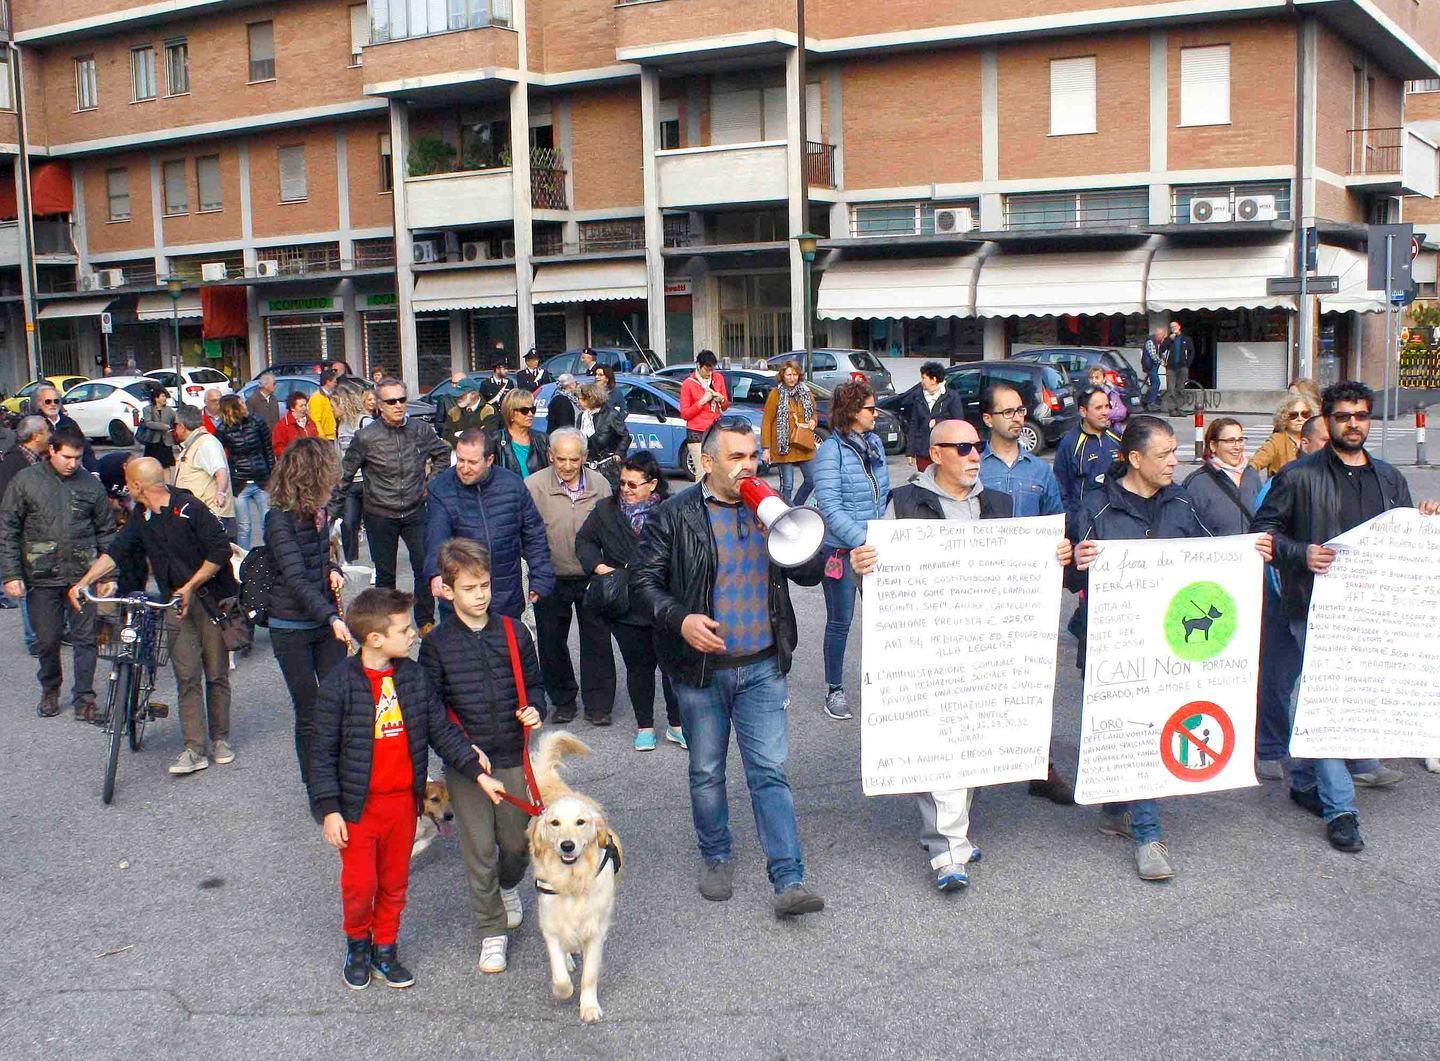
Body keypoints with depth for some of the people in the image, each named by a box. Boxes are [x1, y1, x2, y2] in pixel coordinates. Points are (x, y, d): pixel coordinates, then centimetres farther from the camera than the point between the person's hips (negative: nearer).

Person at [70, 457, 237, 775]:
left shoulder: (190, 508, -12)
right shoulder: (143, 522, 11)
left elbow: (220, 550, -14)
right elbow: (116, 551, 8)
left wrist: (190, 586, -13)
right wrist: (83, 582, -4)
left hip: (211, 598, -5)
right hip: (176, 605, 5)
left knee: (216, 674, 3)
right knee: (186, 676, -2)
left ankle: (220, 740, 17)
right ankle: (194, 749, -1)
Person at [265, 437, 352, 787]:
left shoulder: (317, 511, 4)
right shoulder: (280, 519, -17)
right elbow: (296, 579, -27)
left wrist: (333, 571, -1)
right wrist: (332, 618, -38)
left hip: (325, 622, 6)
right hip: (291, 629, -6)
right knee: (310, 715, 3)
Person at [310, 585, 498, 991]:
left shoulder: (413, 676, 0)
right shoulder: (340, 685, -15)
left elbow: (442, 730, 6)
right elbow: (323, 752, -10)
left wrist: (478, 773, 2)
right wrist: (329, 809, -12)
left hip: (404, 801, 4)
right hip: (358, 805, -4)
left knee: (395, 884, 15)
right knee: (360, 885, 5)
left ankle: (384, 949, 33)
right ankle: (357, 943, 31)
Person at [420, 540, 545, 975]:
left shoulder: (513, 632, 1)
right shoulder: (436, 644, -4)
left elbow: (533, 682, 13)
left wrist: (535, 710, -8)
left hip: (514, 758, 2)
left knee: (518, 842, 11)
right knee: (479, 849, 4)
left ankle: (507, 886, 45)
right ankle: (492, 931, 19)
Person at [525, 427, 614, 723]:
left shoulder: (600, 484, -2)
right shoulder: (534, 486, -11)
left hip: (592, 577, 1)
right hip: (551, 579, -1)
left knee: (597, 641, 6)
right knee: (552, 643, 11)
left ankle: (598, 704, 19)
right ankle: (562, 701, 29)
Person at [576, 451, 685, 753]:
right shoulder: (607, 509, 1)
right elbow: (584, 540, 13)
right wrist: (597, 565, -4)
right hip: (626, 606, 2)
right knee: (638, 666, 12)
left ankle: (677, 725, 23)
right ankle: (644, 726, 27)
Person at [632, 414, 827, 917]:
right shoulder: (674, 516, -6)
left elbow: (810, 573, 5)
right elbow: (644, 577, -4)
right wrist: (679, 619, -20)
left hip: (763, 668, 1)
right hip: (701, 668, -1)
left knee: (770, 772, -1)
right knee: (707, 772, 13)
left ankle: (789, 881, -1)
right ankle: (716, 858, 33)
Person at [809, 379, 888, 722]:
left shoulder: (875, 443, 6)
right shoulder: (831, 451, -13)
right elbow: (829, 508, -19)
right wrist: (863, 540, -25)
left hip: (875, 546, 5)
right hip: (841, 549, -5)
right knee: (840, 621, 6)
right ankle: (834, 690, 19)